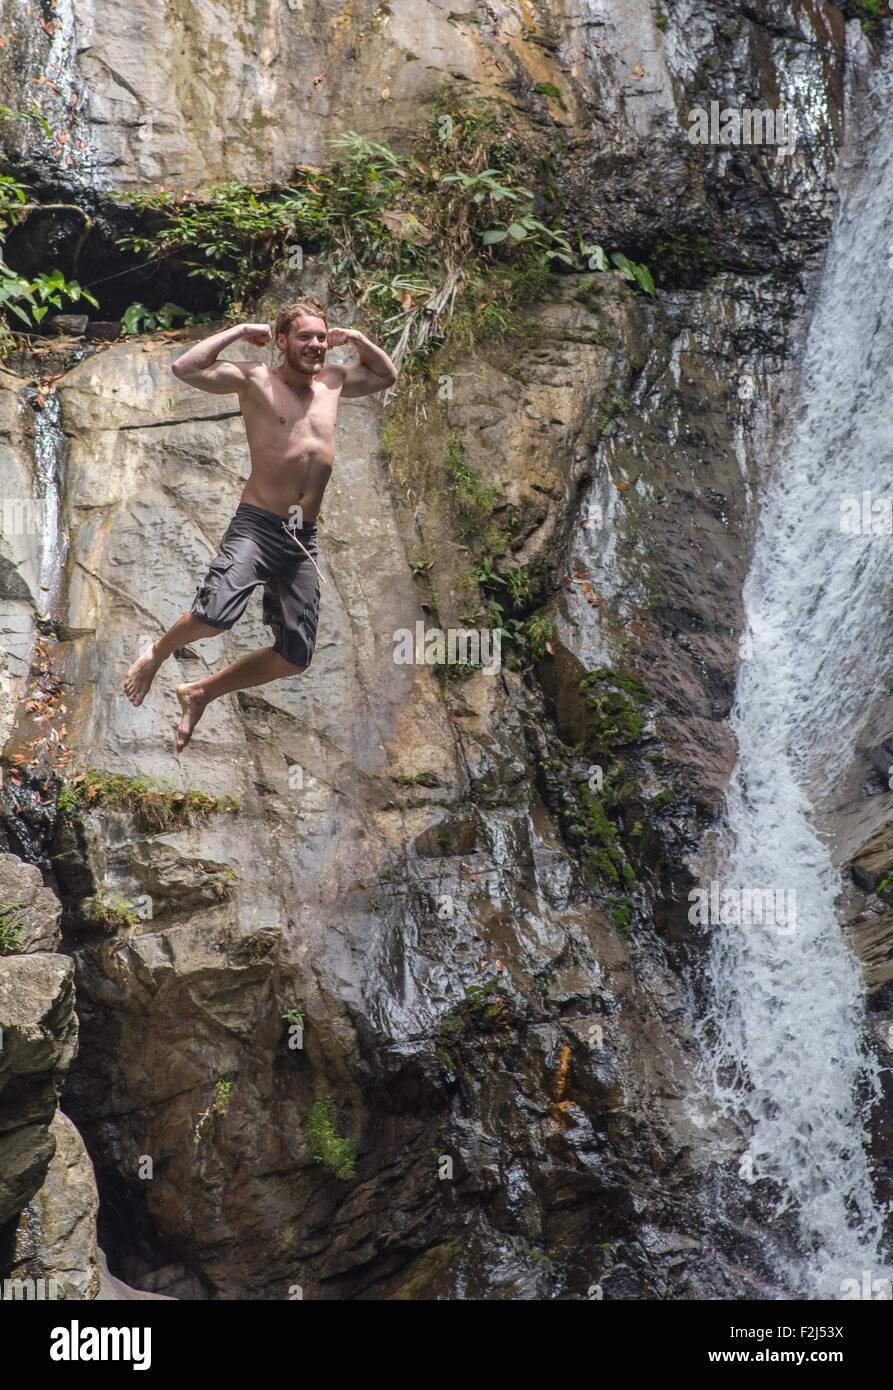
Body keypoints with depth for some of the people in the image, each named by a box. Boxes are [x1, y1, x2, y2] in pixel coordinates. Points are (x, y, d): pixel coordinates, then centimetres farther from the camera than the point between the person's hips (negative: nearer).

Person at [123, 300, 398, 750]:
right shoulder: (256, 379, -1)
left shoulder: (332, 381, 15)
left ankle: (200, 694, 22)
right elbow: (185, 368, -14)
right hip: (257, 524, -6)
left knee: (296, 657, 3)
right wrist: (240, 331, -6)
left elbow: (386, 375, 33)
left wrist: (355, 339, 17)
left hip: (304, 538, 6)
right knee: (217, 613, -29)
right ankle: (156, 653, 4)